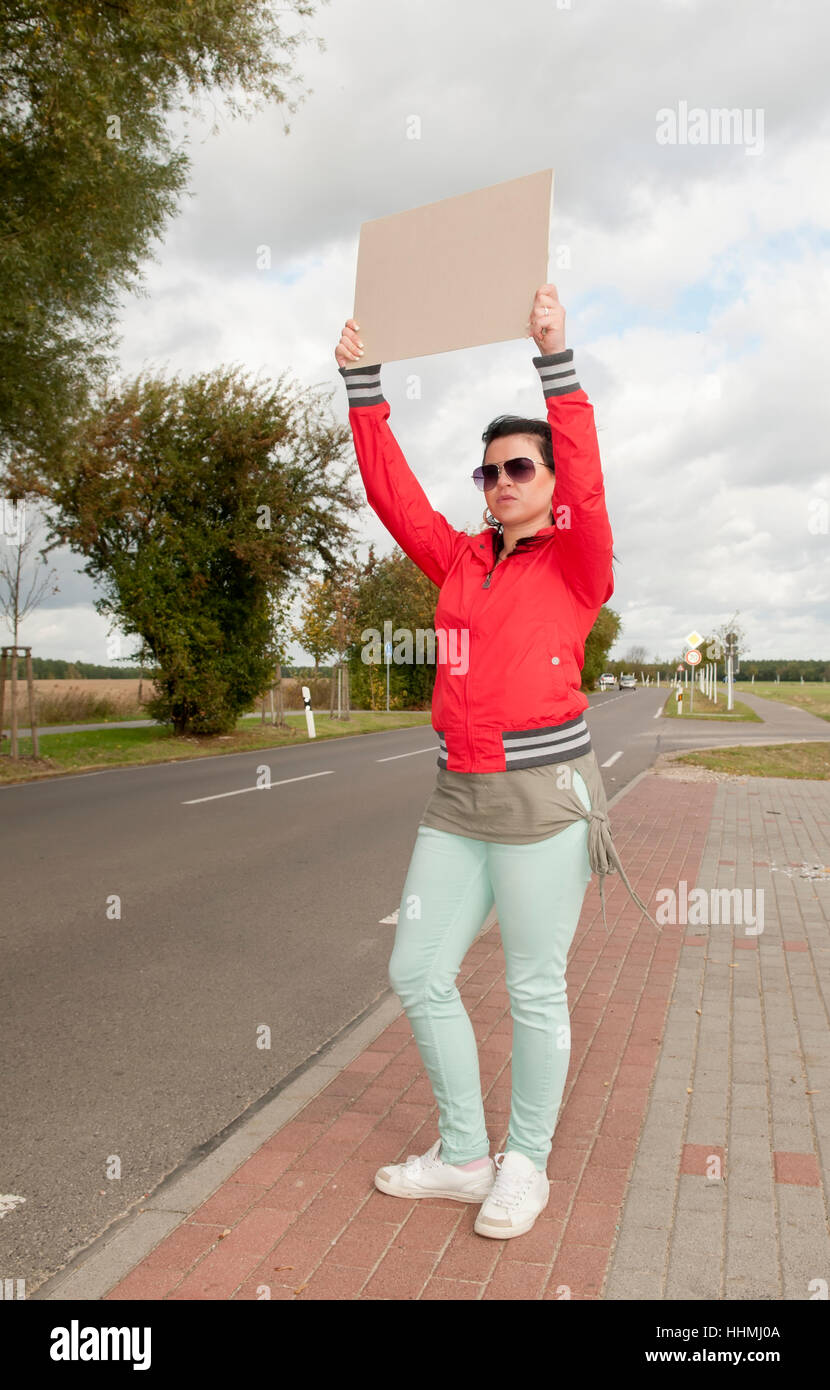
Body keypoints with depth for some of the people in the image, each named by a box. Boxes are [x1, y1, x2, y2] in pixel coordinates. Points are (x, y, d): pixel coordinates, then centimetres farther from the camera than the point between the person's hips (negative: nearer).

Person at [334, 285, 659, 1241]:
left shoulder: (577, 565, -2)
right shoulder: (460, 563, 11)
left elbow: (587, 486, -20)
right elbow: (391, 493, 8)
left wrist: (555, 358, -25)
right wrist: (361, 382, 4)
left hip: (545, 800, -6)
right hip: (457, 801, 6)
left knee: (534, 992, 5)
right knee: (416, 973, 9)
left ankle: (526, 1165, 28)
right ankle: (462, 1155, 28)